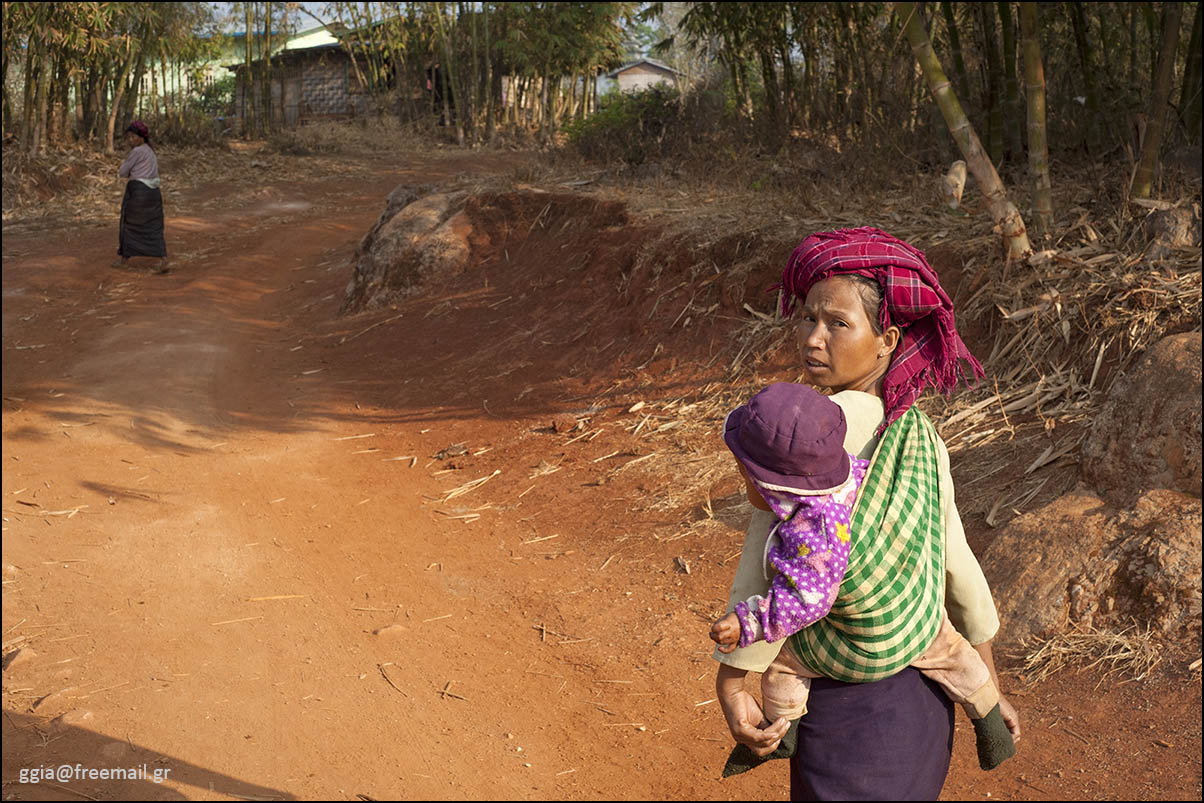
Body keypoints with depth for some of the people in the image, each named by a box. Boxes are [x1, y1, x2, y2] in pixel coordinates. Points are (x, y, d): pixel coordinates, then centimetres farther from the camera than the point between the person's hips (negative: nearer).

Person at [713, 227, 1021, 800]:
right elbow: (959, 570, 5)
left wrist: (729, 684, -17)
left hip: (847, 705, -7)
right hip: (922, 686, 8)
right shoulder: (919, 437, -1)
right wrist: (989, 688, 15)